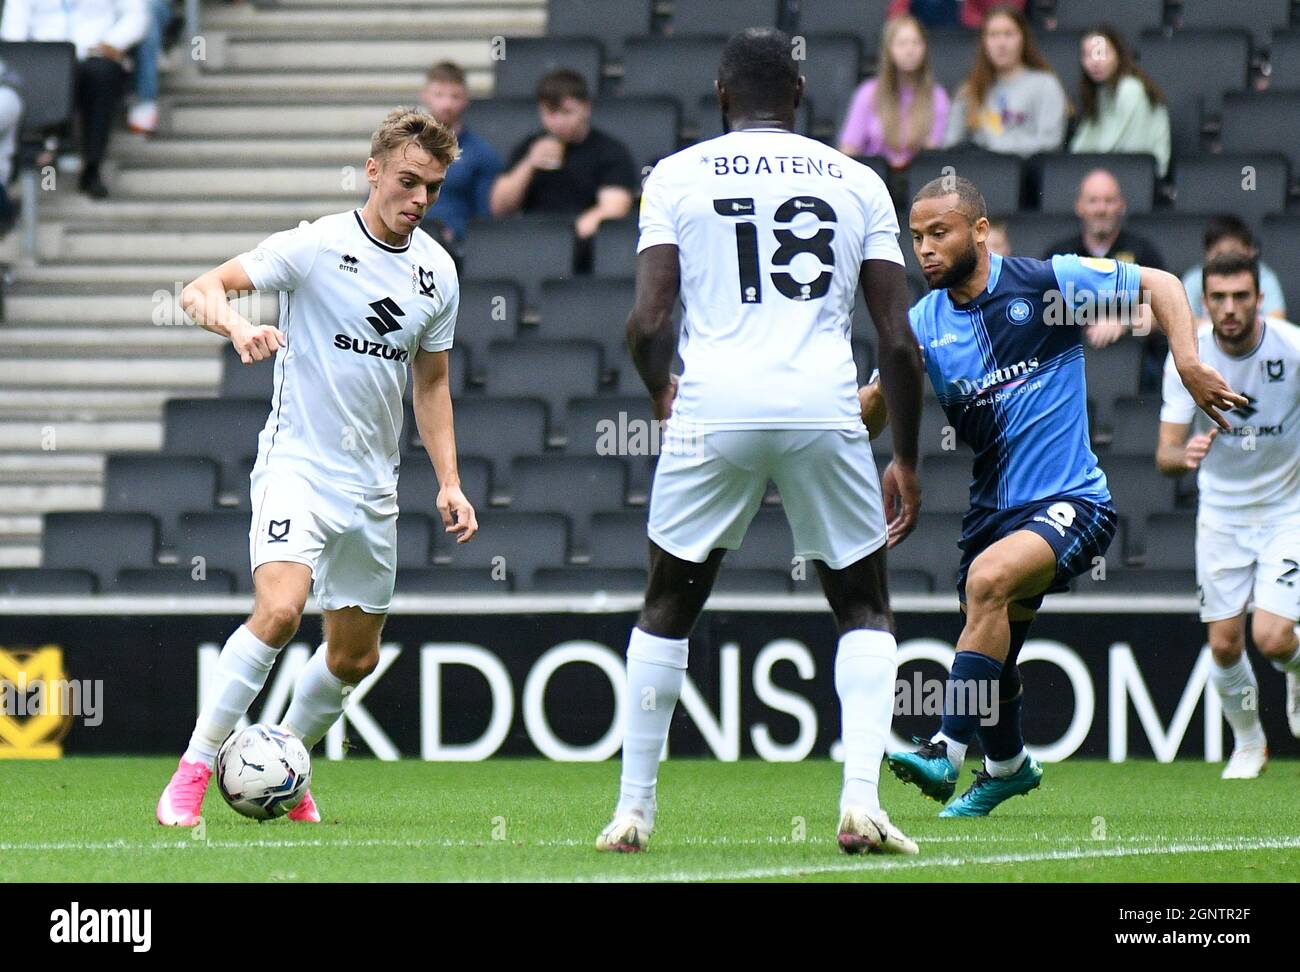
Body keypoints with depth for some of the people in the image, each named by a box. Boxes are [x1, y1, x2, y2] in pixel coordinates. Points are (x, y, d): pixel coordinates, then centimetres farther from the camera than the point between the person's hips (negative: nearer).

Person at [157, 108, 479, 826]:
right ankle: (193, 770, -17)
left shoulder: (436, 271, 6)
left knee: (355, 655, 10)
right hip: (296, 463, -6)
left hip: (373, 486, 6)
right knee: (279, 611, -26)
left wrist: (449, 483, 12)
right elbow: (200, 292, -16)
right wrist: (238, 326, -38)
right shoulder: (315, 246, -11)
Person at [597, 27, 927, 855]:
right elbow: (899, 341, 9)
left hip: (715, 408, 0)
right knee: (866, 610, 14)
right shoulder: (857, 182, 13)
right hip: (824, 407, 0)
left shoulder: (678, 177, 9)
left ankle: (635, 809, 16)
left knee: (669, 607, 17)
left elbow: (649, 323, 0)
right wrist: (907, 461, 19)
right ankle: (862, 801, -4)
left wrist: (661, 393, 22)